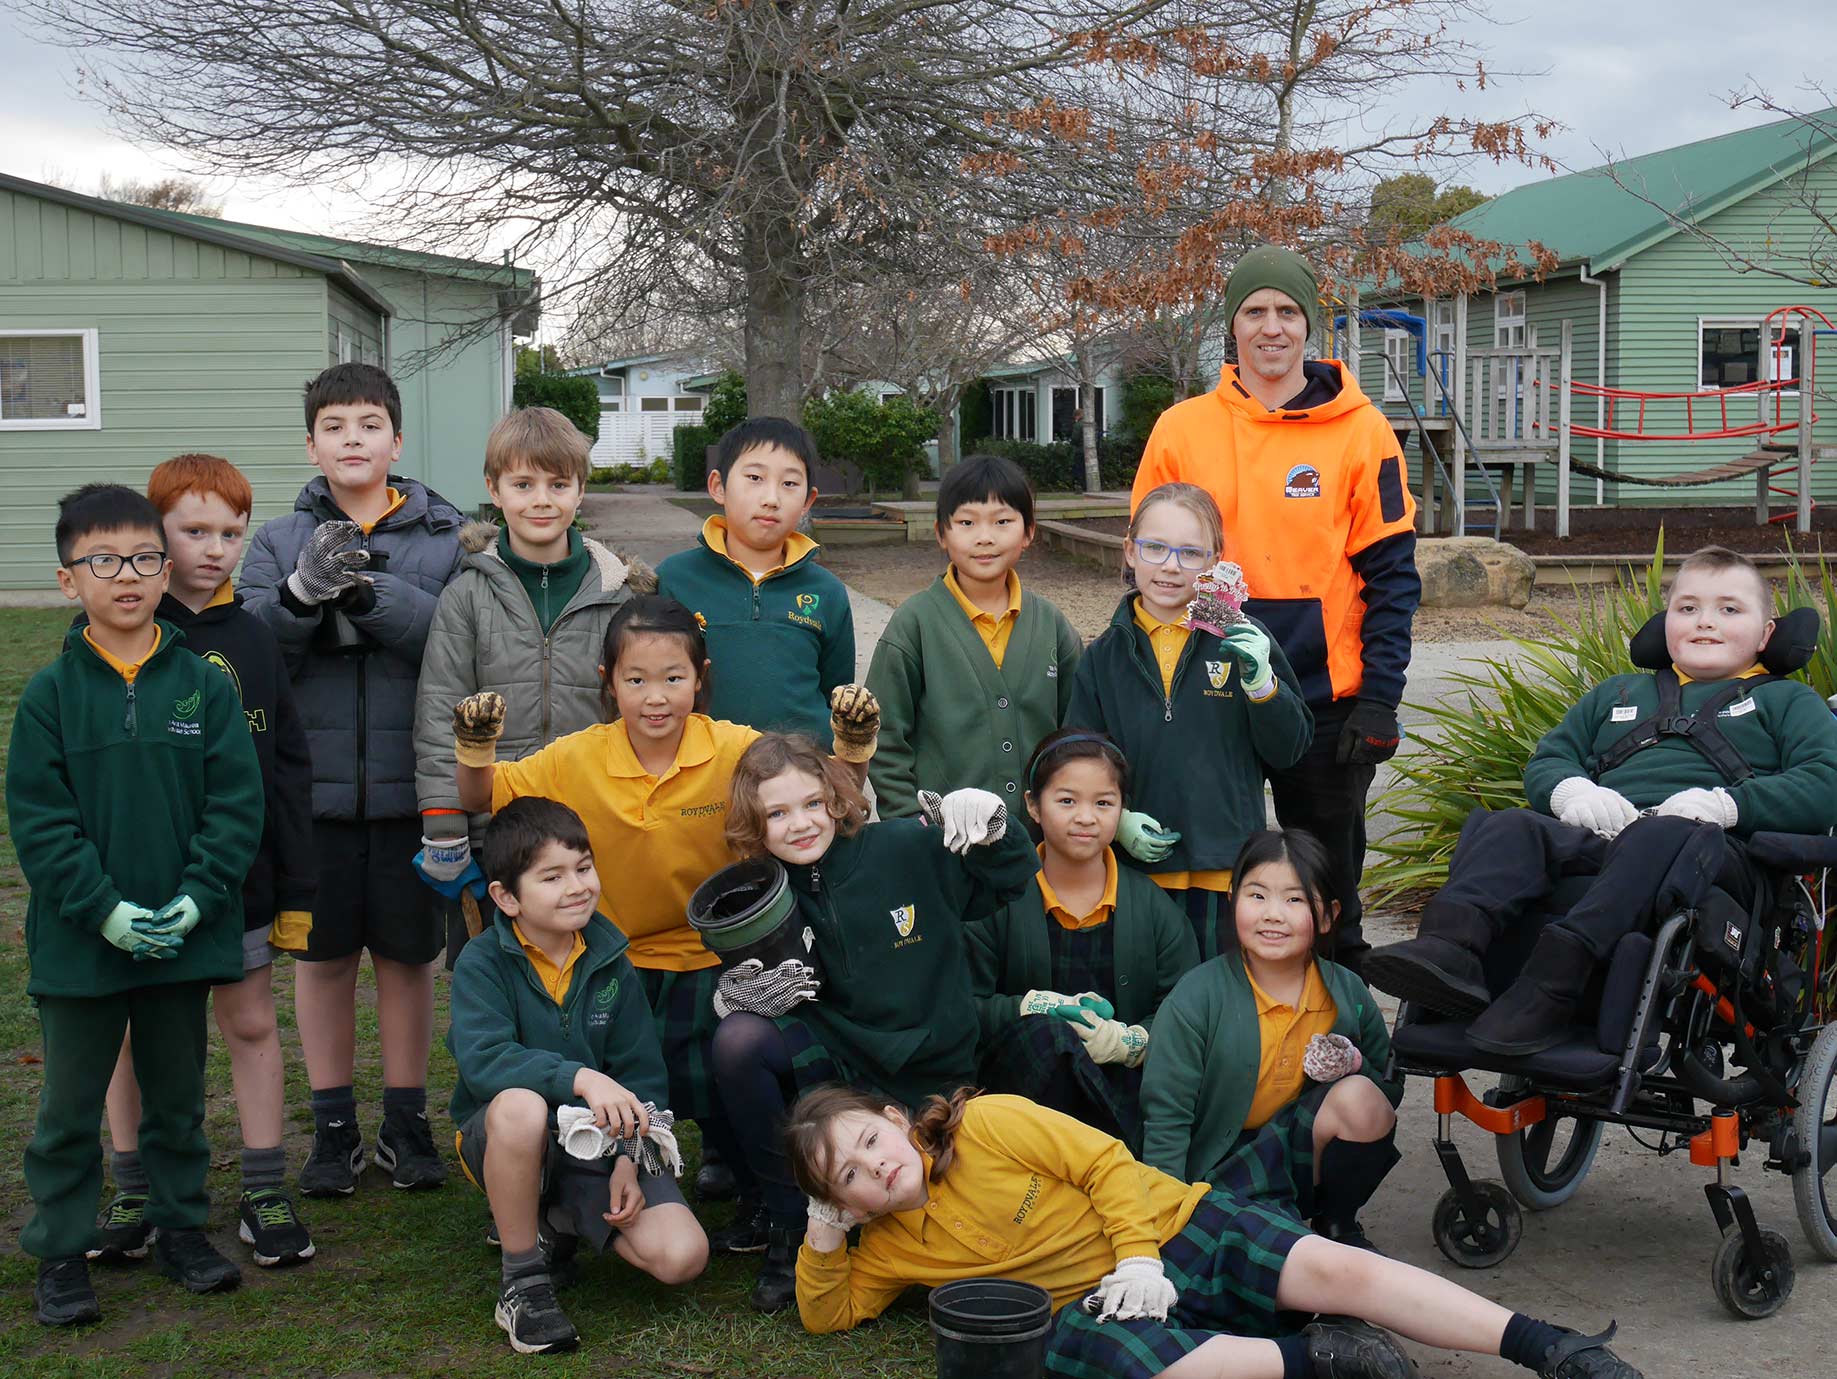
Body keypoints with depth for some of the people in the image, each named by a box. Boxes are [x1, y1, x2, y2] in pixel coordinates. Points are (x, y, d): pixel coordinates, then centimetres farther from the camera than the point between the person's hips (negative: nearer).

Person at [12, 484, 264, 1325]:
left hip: (183, 937, 2)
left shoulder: (204, 686, -2)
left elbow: (237, 804, -4)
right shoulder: (49, 695, -6)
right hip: (80, 942, -1)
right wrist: (104, 911, -16)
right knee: (70, 1106, 9)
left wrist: (197, 899, -14)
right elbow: (38, 822, -8)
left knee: (177, 1095, 16)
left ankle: (180, 1226, 32)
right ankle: (61, 1252, 21)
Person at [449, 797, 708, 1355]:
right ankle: (523, 1282, -18)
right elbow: (481, 1059, -29)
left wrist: (630, 1158, -13)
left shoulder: (609, 960, 1)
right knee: (521, 1104, -41)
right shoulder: (482, 963, -11)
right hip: (502, 1138, -3)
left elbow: (643, 1071, 1)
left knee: (682, 1255, -19)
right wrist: (579, 1078, -42)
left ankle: (563, 1219, 13)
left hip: (599, 1140, 4)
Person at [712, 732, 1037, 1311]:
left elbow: (1014, 879, 0)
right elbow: (738, 997, 1)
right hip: (837, 1057, 2)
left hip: (931, 1073, -2)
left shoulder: (907, 848, -11)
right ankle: (787, 1224, -9)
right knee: (737, 1039, -27)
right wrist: (751, 990, -24)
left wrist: (989, 823, -21)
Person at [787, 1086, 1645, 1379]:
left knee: (1334, 1269, -24)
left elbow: (1104, 1159, -4)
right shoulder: (896, 1245, 10)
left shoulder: (989, 1125, -4)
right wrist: (824, 1228, -4)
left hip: (1171, 1224, -2)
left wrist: (1138, 1256, -15)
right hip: (1089, 1305, 2)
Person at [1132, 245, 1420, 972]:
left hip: (1328, 697, -1)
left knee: (1329, 885, 10)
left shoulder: (1361, 431, -1)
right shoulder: (1181, 429, 3)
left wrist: (1378, 699, -9)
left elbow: (1390, 575, -2)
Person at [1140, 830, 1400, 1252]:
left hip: (1305, 1161, 4)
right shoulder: (1196, 999, -13)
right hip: (1219, 1180, -4)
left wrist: (1355, 1065, -14)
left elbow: (1391, 1088, 9)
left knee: (1359, 1097, -23)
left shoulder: (1348, 993, -2)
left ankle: (1338, 1228, 0)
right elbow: (1166, 1115, -11)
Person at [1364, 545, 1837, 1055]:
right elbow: (1546, 761, 27)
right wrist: (1571, 790, 1)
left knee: (1662, 838, -39)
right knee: (1506, 828, -25)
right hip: (1595, 837, 4)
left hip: (1711, 843, -4)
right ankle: (1450, 947, -51)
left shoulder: (1786, 701, 22)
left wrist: (1725, 803, -12)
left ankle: (1549, 987, -56)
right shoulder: (1619, 693, 34)